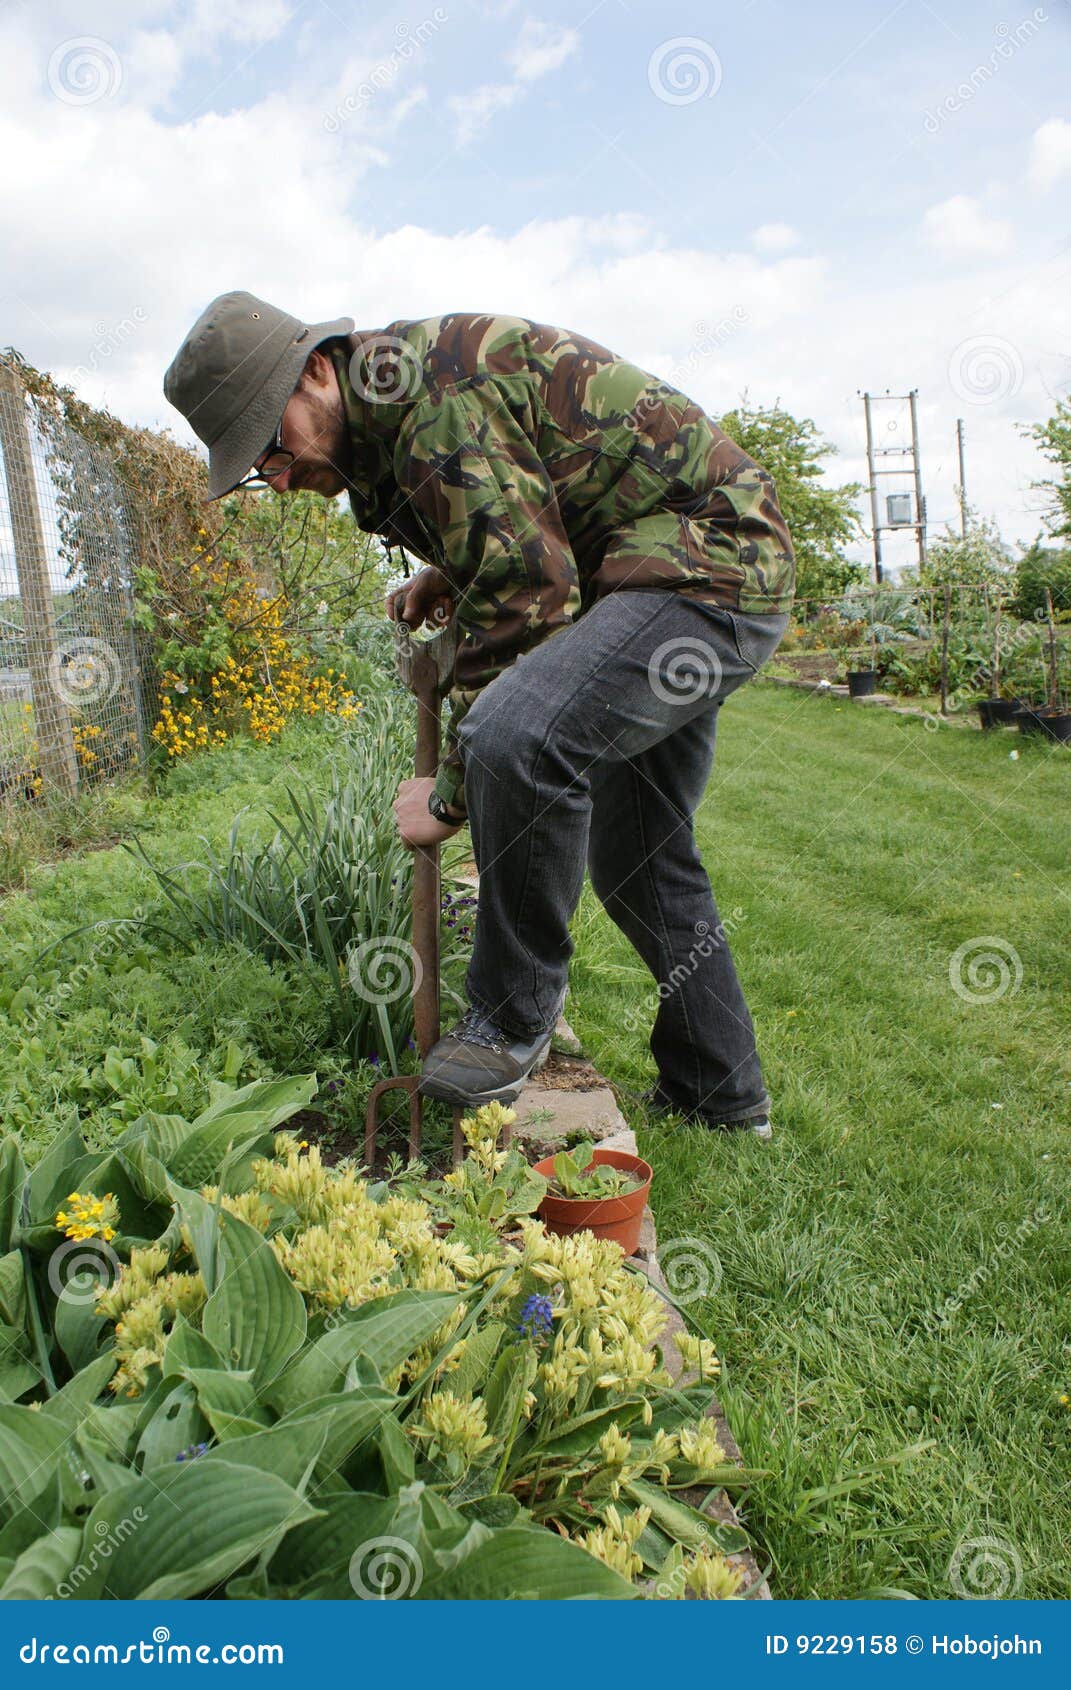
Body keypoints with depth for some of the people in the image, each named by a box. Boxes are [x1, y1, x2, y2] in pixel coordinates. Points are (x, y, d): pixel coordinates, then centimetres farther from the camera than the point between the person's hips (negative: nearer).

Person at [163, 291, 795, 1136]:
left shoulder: (430, 390, -19)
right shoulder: (389, 425, 12)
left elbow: (526, 598, -23)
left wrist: (454, 790, -17)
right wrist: (449, 576, 12)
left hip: (711, 566, -11)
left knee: (517, 737, -33)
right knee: (634, 857, 13)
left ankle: (513, 1018, -14)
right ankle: (721, 1093, 26)